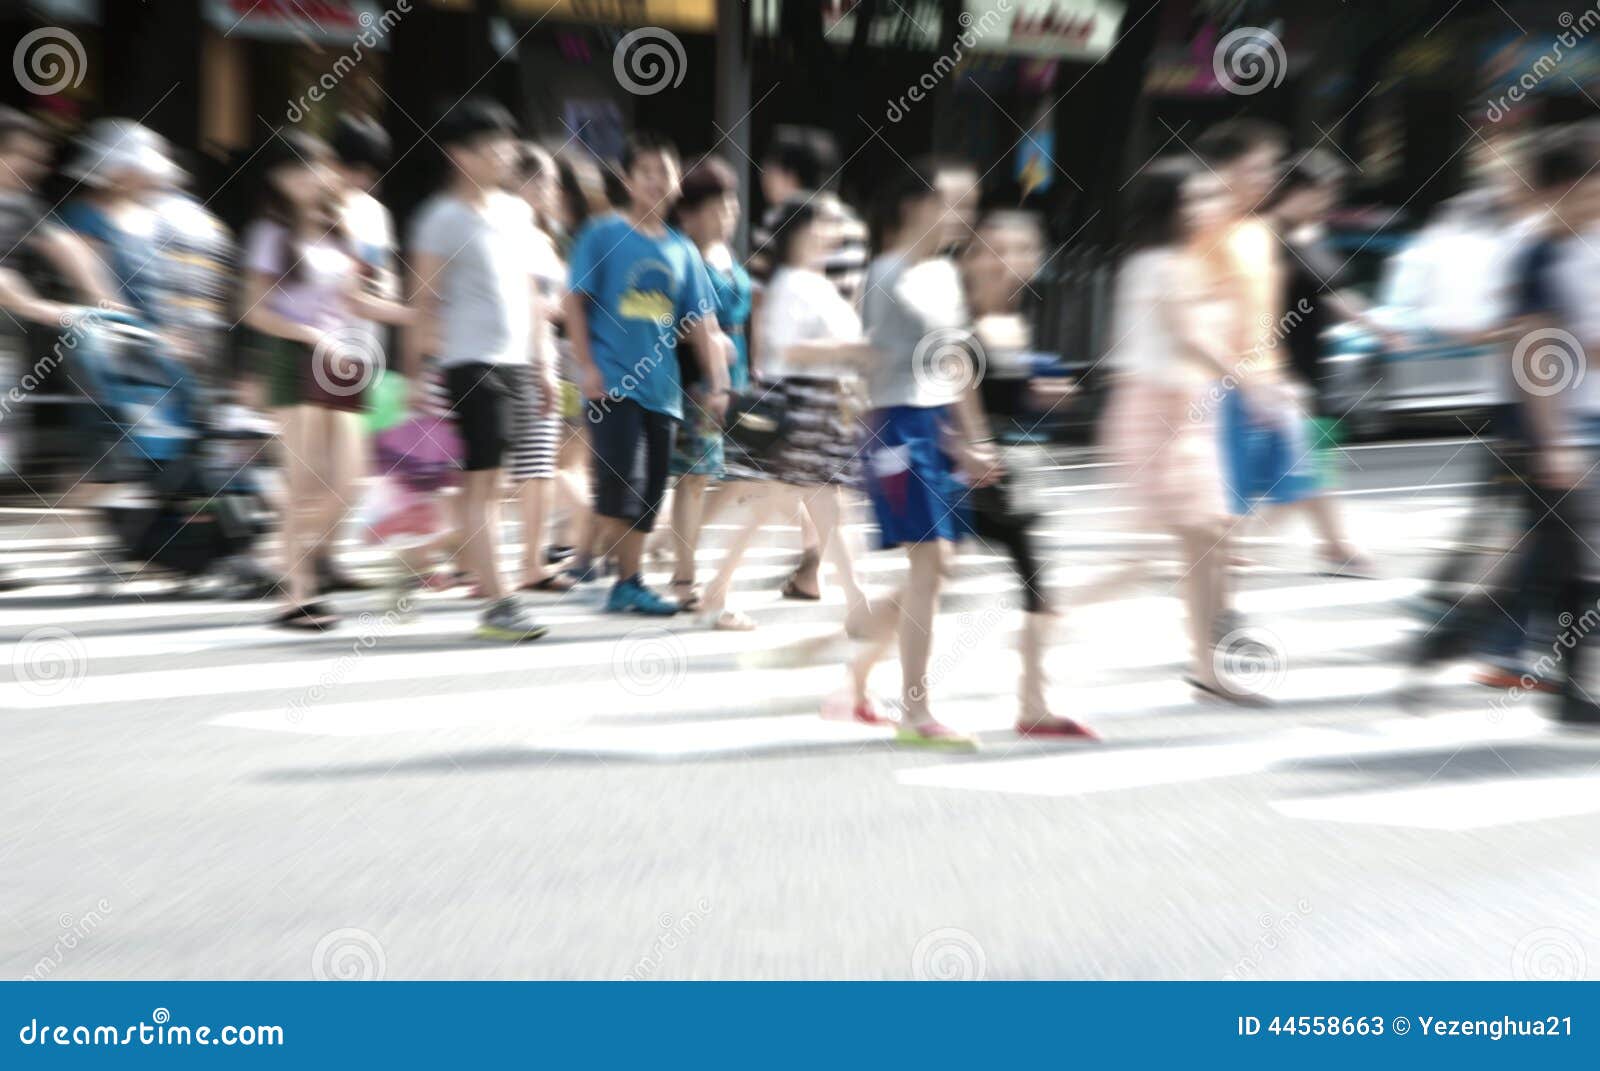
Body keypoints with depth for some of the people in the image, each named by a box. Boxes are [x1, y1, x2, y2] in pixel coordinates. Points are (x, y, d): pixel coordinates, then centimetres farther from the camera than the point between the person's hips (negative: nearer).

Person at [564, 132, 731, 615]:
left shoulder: (682, 249, 12)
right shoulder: (603, 234, 0)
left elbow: (701, 323, 11)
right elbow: (576, 301, -2)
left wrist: (717, 383, 5)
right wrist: (586, 367, -10)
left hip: (661, 386, 5)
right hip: (613, 381, -4)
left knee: (649, 492, 7)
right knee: (622, 484, -14)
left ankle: (628, 584, 18)